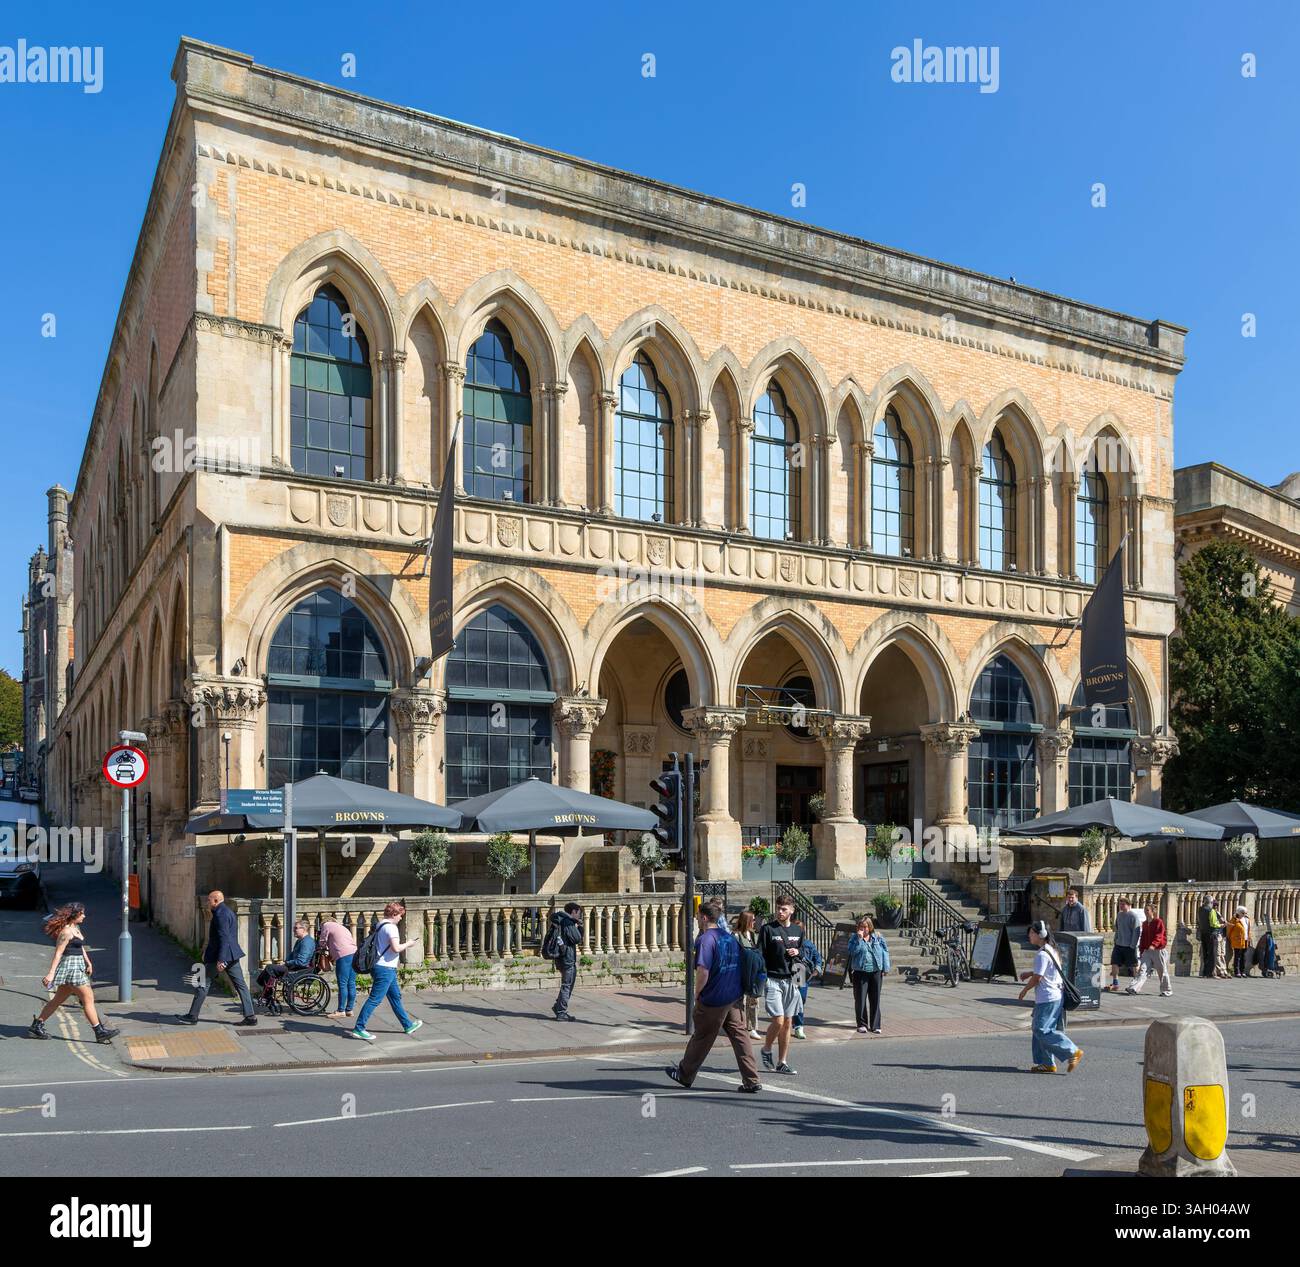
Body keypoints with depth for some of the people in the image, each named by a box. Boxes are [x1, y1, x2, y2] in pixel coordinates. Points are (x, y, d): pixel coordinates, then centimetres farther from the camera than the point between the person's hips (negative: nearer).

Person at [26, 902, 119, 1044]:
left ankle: (36, 1027, 23)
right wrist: (51, 973, -24)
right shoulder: (66, 931, -17)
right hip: (70, 967, -10)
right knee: (88, 999, -6)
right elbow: (58, 953, -21)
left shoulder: (76, 928, 11)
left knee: (58, 999, 16)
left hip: (78, 967, 10)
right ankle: (100, 1032, -3)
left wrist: (88, 962, 24)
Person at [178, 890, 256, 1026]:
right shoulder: (228, 912, 17)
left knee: (203, 985, 3)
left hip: (220, 955, -10)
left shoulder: (220, 914, -15)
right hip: (232, 955, 10)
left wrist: (220, 960, -24)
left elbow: (223, 937, -22)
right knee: (240, 985, 5)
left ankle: (193, 1016, 10)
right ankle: (250, 1016, 2)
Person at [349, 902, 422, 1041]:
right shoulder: (391, 927, -16)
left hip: (379, 966, 11)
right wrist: (408, 944, -8)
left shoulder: (380, 925, 14)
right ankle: (358, 1029, -6)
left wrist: (403, 946, 20)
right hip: (385, 969, -11)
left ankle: (408, 1025, 26)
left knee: (396, 996, 17)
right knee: (375, 999, -7)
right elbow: (396, 948, -24)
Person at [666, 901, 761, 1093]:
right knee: (740, 1035, 6)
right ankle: (751, 1081, 3)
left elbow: (703, 972, -23)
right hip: (735, 997, 7)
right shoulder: (729, 937, 9)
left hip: (714, 999, -7)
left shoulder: (706, 940, -16)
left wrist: (697, 994, -8)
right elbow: (739, 965, 17)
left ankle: (684, 1074, 27)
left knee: (702, 1037, 9)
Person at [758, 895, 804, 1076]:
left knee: (787, 1022, 6)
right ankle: (766, 1050, 14)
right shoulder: (768, 929, -4)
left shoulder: (798, 930, 10)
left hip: (790, 980, 5)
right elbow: (760, 956, -6)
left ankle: (782, 1063, 14)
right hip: (772, 979, -5)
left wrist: (797, 952, -1)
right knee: (778, 1020, -12)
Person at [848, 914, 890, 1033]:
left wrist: (884, 969, 0)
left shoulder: (878, 938, 7)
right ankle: (862, 1024, 11)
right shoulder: (854, 938, 4)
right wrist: (859, 939, -16)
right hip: (860, 972, -1)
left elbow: (885, 952, 7)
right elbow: (852, 951, -11)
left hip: (876, 972, 1)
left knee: (875, 1000, 5)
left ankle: (875, 1025, 13)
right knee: (860, 999, 1)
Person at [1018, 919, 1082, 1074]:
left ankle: (1073, 1052, -7)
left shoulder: (1042, 955, -19)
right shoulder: (1052, 951, 13)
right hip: (1055, 997, 10)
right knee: (1039, 1030, 13)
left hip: (1047, 1000, -10)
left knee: (1042, 1031, -7)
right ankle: (1047, 1063, 15)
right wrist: (1029, 973, 22)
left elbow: (1037, 978, -18)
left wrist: (1024, 991, -5)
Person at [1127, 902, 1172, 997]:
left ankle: (1167, 991, 19)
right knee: (1142, 969, -7)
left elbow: (1159, 935, -19)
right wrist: (1141, 950, 17)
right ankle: (1135, 988, -18)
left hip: (1159, 950, -6)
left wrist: (1153, 945, -34)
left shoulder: (1159, 922, -7)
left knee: (1162, 971, 5)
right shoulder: (1144, 923, 14)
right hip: (1147, 951, 6)